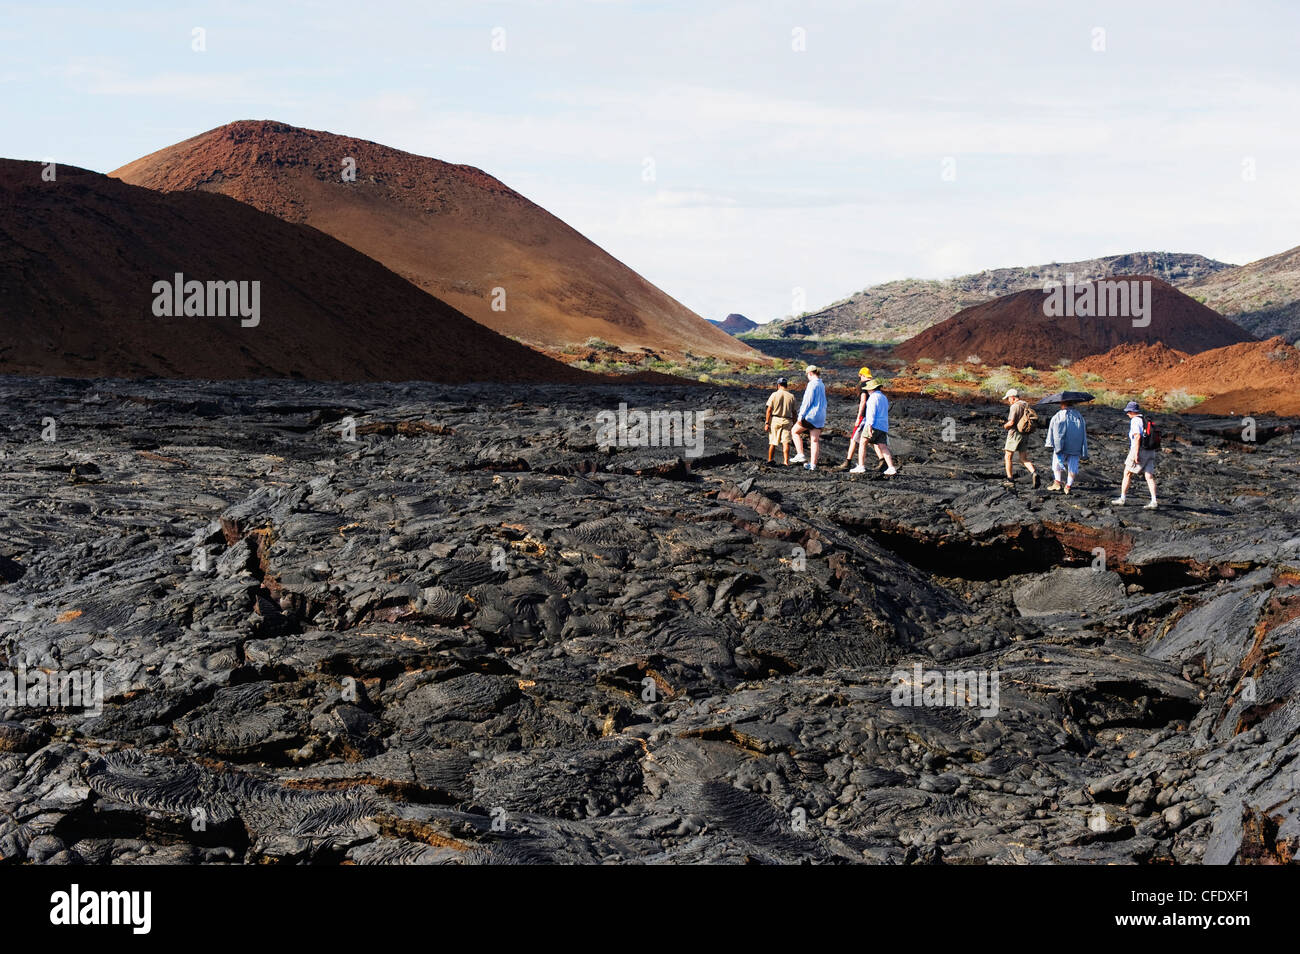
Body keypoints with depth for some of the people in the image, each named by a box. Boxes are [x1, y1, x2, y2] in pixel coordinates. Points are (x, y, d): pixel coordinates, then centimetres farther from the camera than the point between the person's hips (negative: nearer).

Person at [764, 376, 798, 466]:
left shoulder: (774, 395, -3)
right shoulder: (791, 396, 4)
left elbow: (769, 410, -6)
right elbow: (794, 412, 6)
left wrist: (767, 423, -4)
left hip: (775, 420, -1)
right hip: (787, 421, 1)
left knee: (772, 442, 10)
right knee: (786, 442, -4)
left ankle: (769, 460, 20)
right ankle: (786, 461, -17)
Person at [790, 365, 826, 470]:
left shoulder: (812, 384, -12)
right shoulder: (822, 385, 15)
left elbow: (807, 401, -17)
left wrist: (801, 415, -15)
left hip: (811, 414, -8)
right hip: (821, 416, 8)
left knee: (795, 431, 8)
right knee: (815, 440, 7)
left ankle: (800, 455, -2)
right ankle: (813, 464, 6)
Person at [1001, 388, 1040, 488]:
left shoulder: (1014, 406, -15)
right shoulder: (1026, 405, 9)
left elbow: (1011, 422, -22)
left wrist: (1005, 426, -2)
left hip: (1014, 434, -7)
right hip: (1025, 435, 7)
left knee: (1008, 457, 10)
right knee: (1024, 459, 8)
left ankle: (1010, 478, 15)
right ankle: (1034, 473, -16)